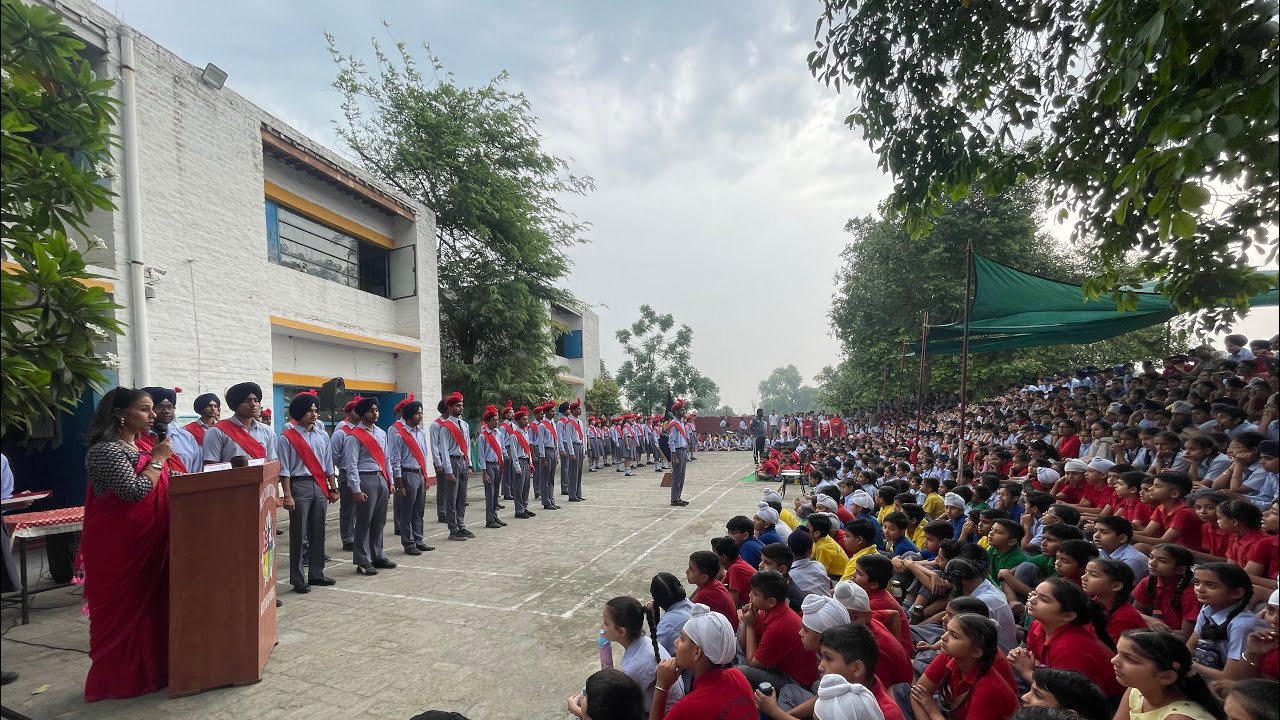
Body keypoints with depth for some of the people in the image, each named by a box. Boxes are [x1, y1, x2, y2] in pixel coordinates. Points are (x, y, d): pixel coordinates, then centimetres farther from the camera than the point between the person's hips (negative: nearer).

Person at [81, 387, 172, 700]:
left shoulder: (141, 447, 12)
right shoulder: (106, 450, -16)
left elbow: (160, 487, 21)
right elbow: (134, 491, -25)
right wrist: (157, 459, -16)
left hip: (148, 543, 9)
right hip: (119, 547, -9)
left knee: (150, 605, 14)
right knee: (123, 610, 3)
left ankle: (149, 669, 26)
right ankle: (120, 680, 16)